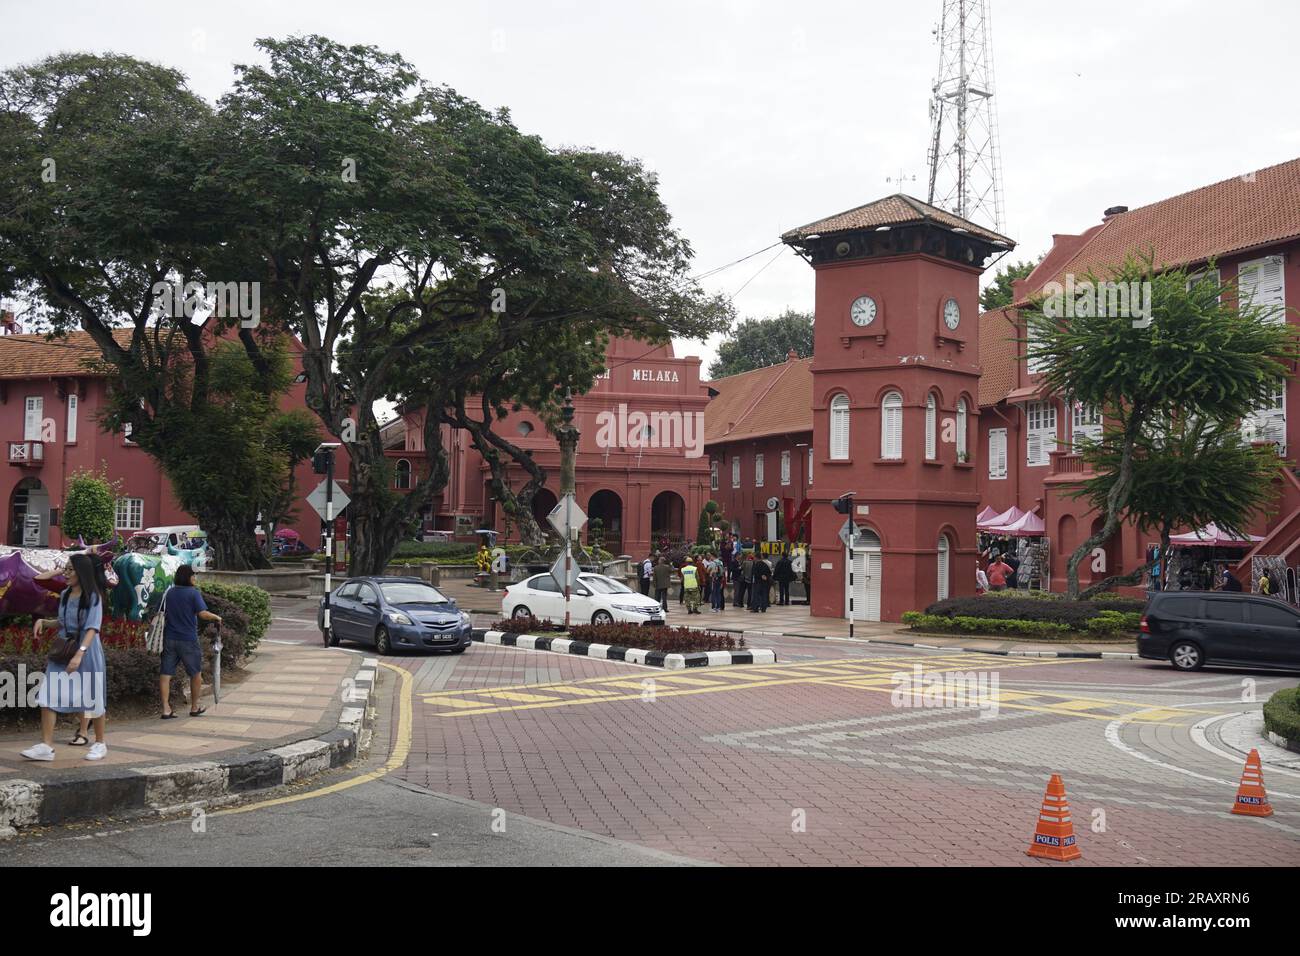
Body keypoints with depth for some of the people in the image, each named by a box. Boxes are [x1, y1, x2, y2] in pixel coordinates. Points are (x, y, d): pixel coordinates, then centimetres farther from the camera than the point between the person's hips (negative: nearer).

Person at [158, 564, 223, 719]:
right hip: (188, 640, -4)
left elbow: (162, 612, 14)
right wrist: (216, 617, -2)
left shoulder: (169, 593, 6)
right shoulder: (193, 593, -10)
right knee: (196, 673, 12)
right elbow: (203, 614, -18)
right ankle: (194, 708, 20)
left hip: (169, 638, 4)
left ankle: (166, 709, -4)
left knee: (166, 674, 3)